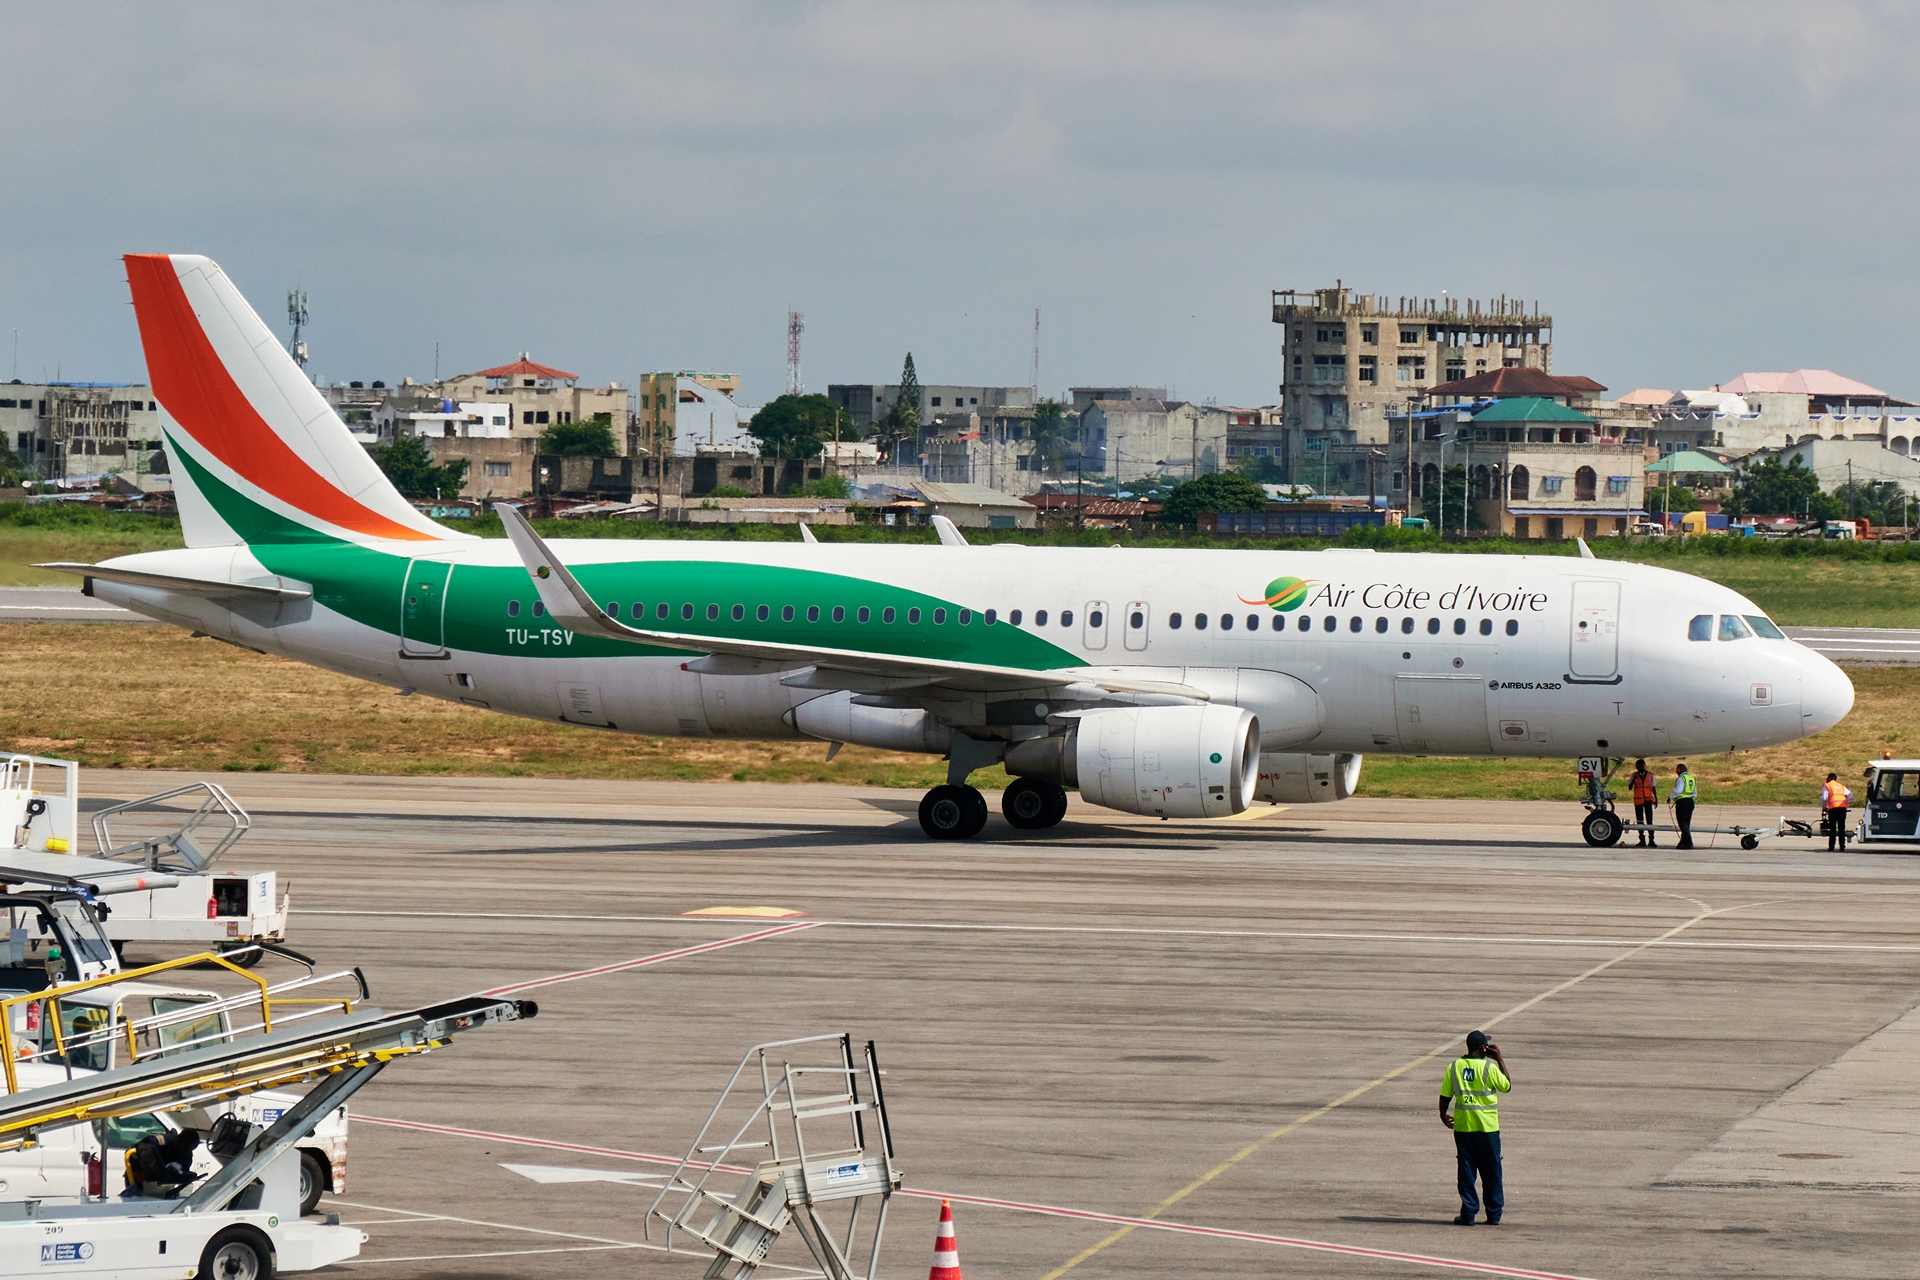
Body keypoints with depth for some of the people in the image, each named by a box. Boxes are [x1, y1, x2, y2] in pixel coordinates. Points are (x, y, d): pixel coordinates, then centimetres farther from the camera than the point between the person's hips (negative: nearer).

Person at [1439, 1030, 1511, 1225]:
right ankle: (1494, 1214, 11)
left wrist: (1443, 1116, 19)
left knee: (1466, 1169, 7)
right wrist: (1500, 1059, 7)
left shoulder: (1454, 1066, -1)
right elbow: (1506, 1086, 3)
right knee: (1491, 1171, 8)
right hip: (1487, 1126, -2)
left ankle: (1468, 1213, 4)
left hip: (1462, 1126, 2)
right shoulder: (1489, 1067, -10)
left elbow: (1445, 1095, 2)